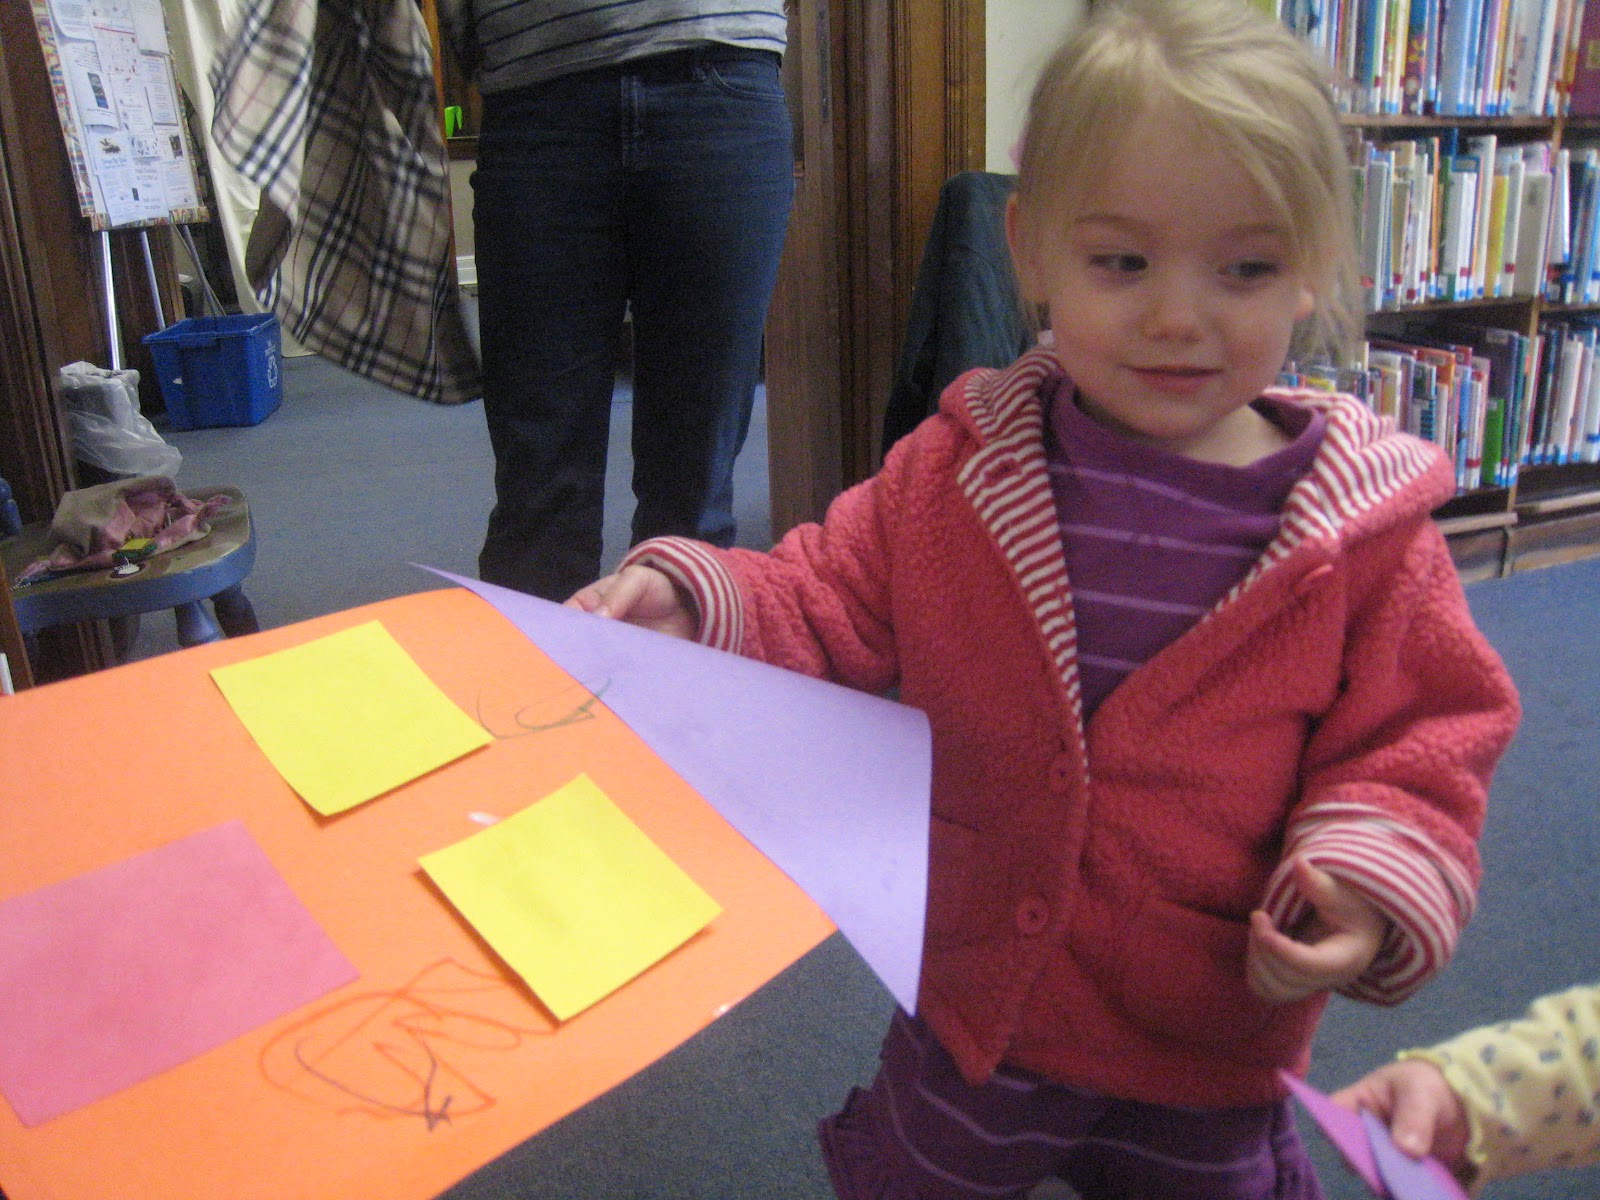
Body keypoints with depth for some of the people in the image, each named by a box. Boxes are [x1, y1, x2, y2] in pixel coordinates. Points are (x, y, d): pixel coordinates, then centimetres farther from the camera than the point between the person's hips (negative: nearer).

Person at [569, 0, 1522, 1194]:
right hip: (974, 1005, 2)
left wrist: (1368, 883, -25)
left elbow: (1415, 745, -8)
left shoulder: (1364, 536, -15)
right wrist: (698, 600, -21)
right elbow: (830, 605, -4)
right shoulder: (954, 470, -11)